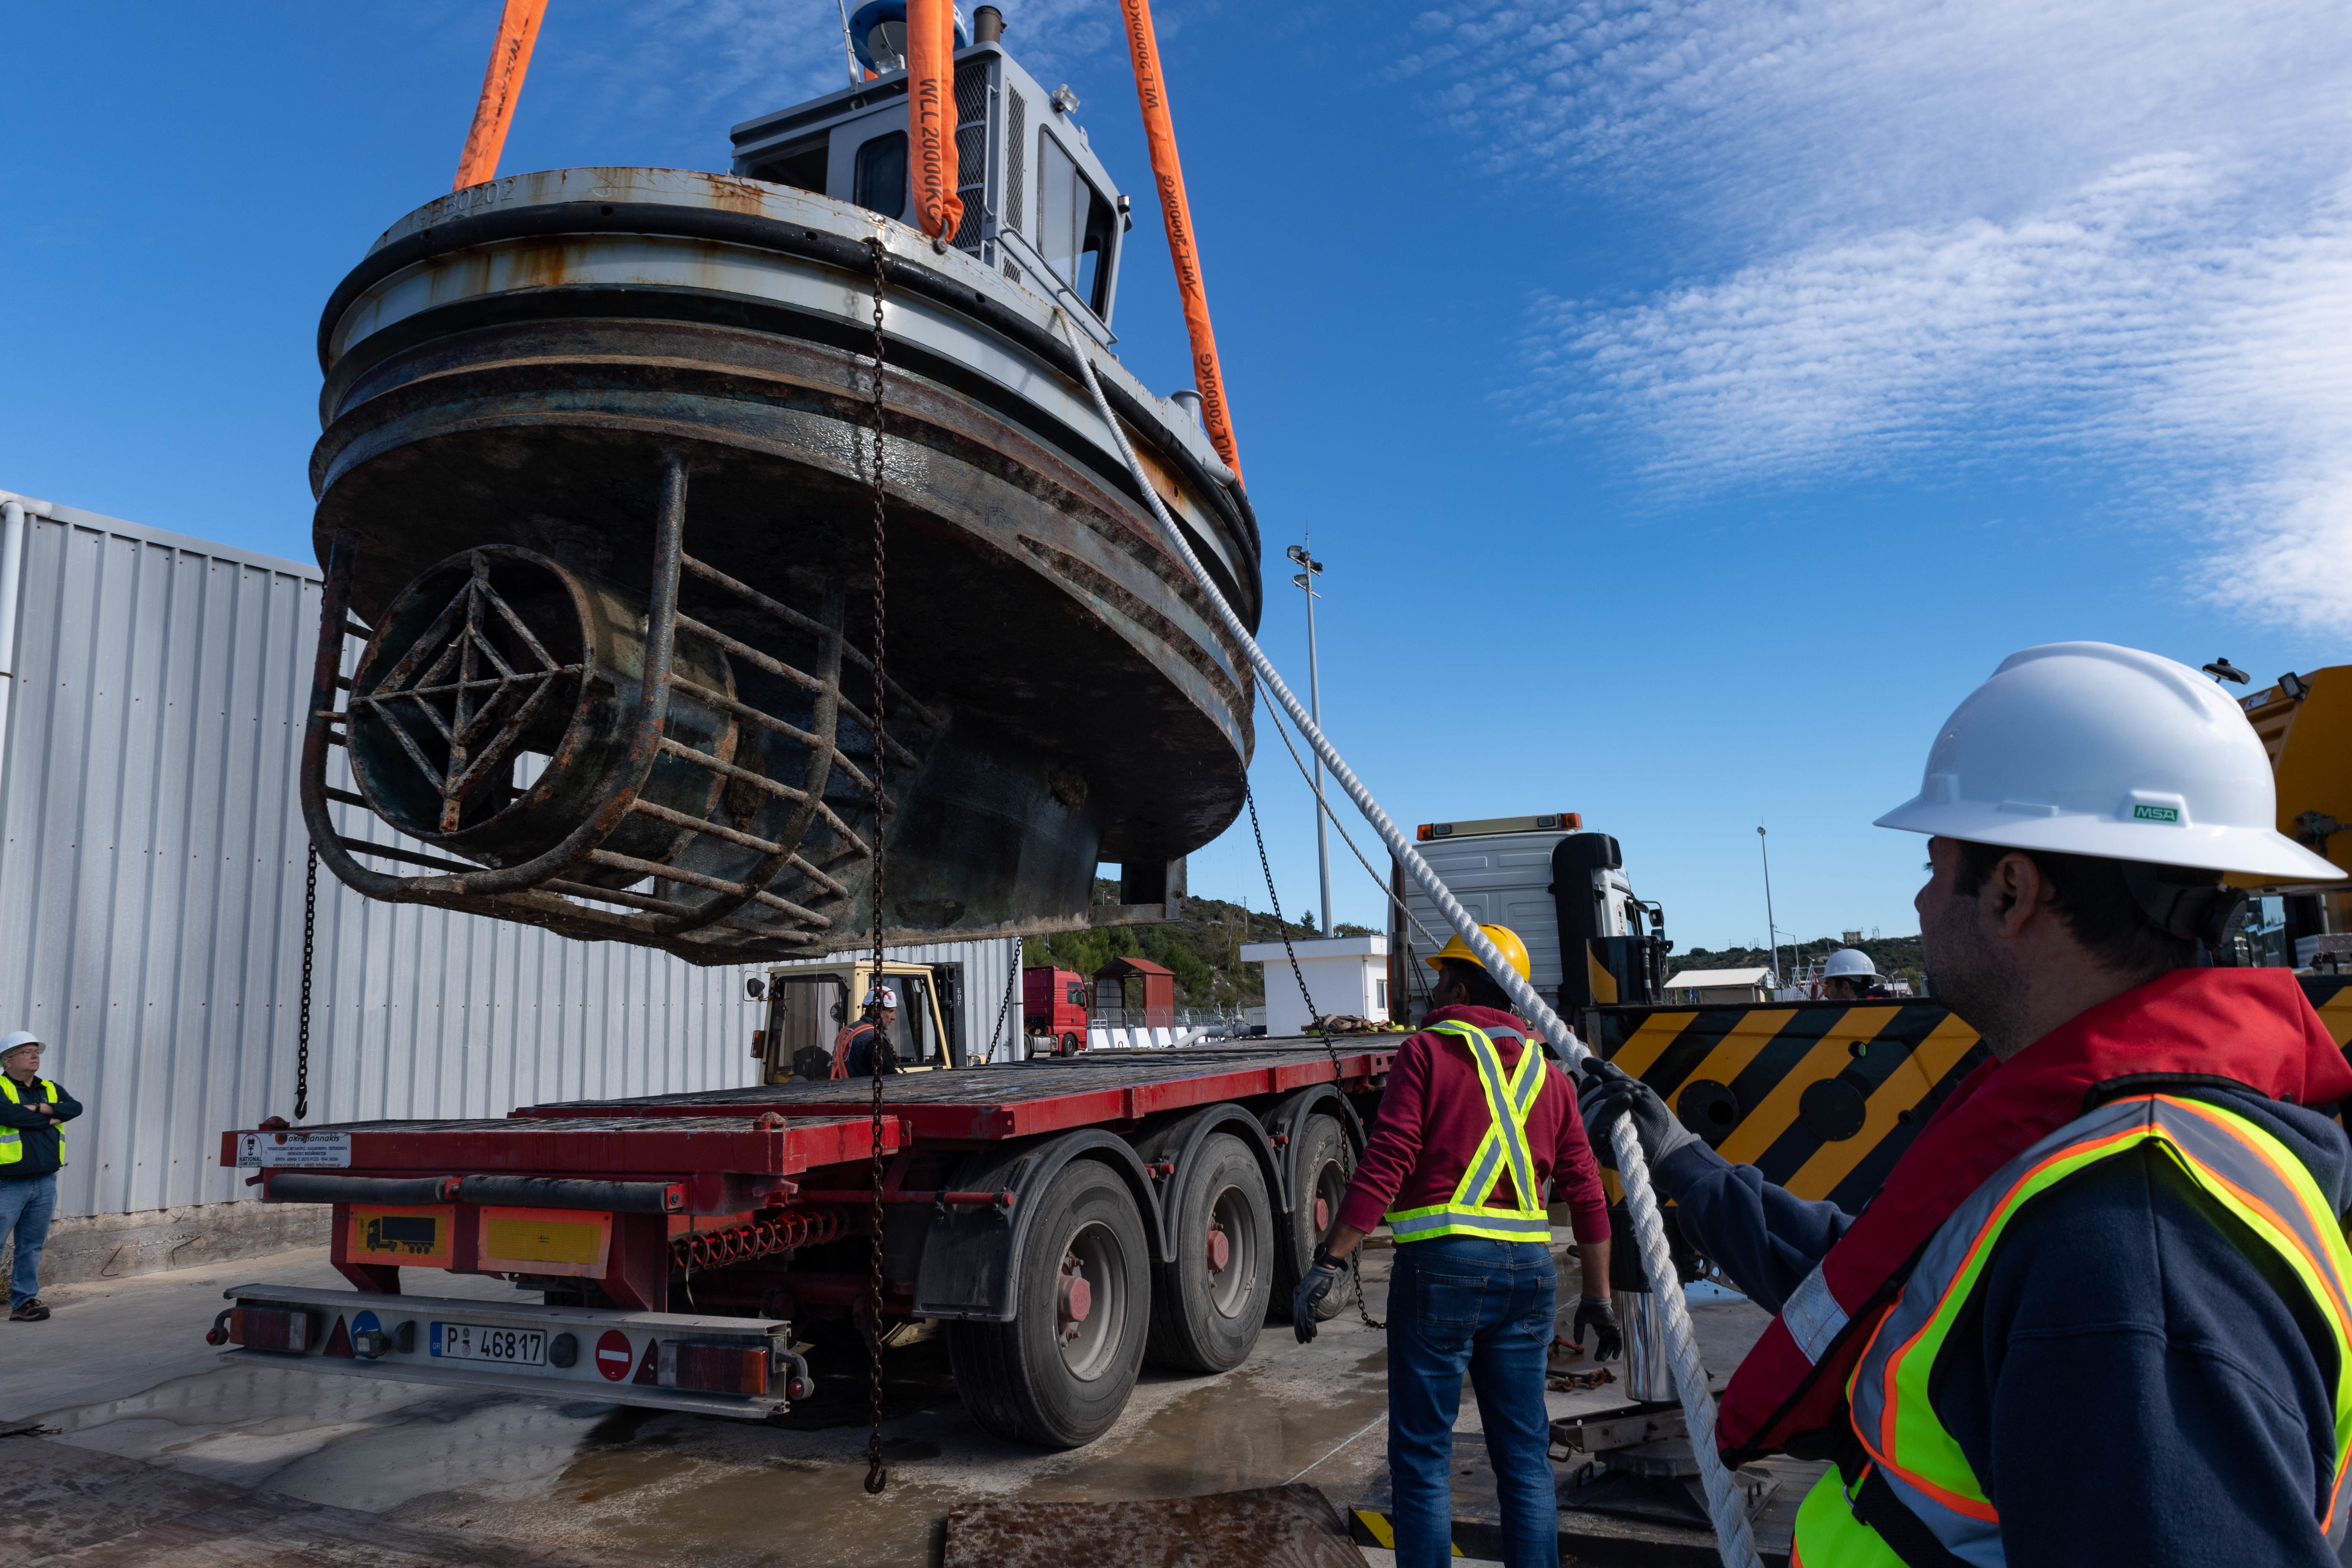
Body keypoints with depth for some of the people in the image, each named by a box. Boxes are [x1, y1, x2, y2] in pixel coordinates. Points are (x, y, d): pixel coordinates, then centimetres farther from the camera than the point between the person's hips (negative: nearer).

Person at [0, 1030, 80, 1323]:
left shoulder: (50, 1090, 14)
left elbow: (75, 1107, -2)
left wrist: (41, 1108, -16)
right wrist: (50, 1120, -9)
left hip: (45, 1182, 6)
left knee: (32, 1246, 10)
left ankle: (25, 1301, 17)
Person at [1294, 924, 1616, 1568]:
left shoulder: (1427, 1051, -3)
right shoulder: (1548, 1073, 13)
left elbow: (1385, 1165, -13)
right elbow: (1586, 1192, 12)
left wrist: (1329, 1263, -12)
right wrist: (1598, 1296, 19)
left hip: (1442, 1262, -5)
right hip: (1528, 1269, 5)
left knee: (1422, 1455, 5)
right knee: (1525, 1453, 15)